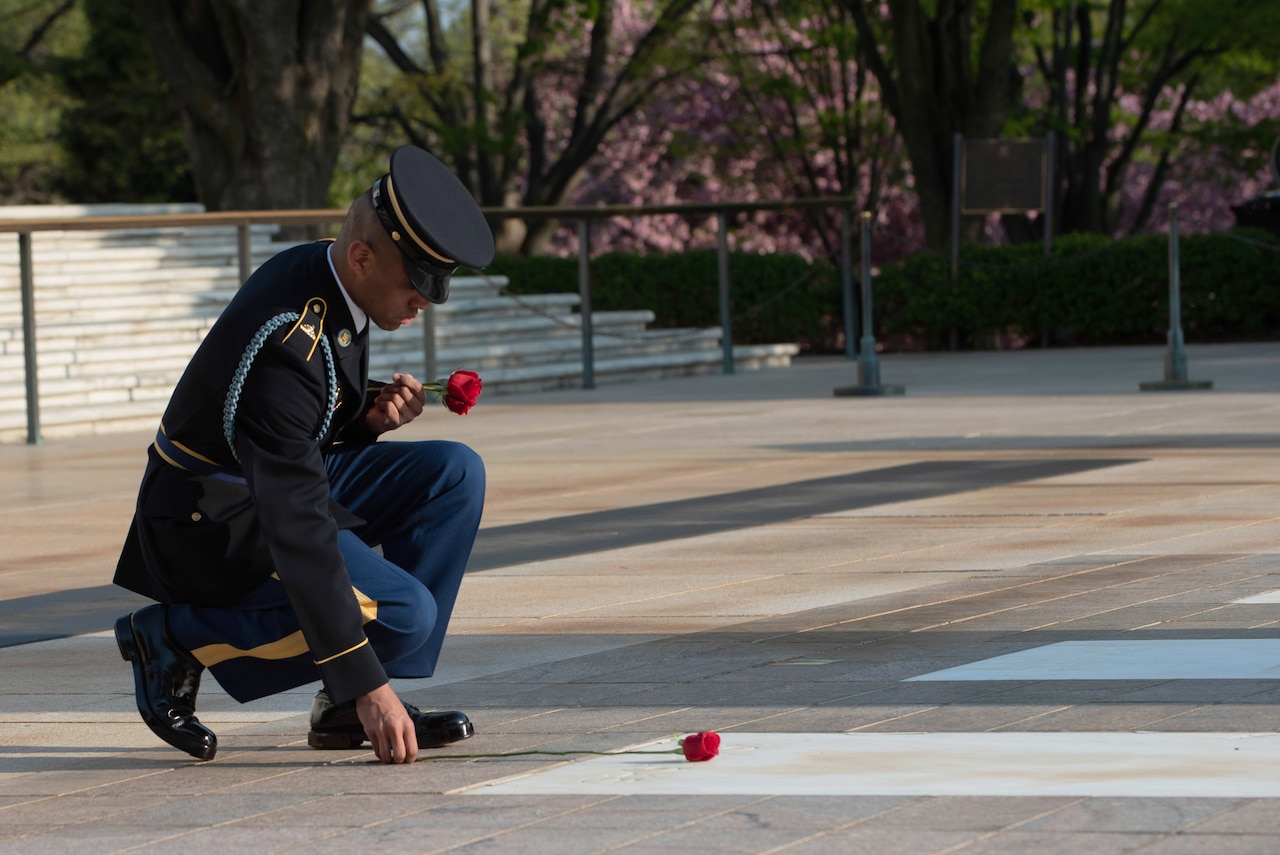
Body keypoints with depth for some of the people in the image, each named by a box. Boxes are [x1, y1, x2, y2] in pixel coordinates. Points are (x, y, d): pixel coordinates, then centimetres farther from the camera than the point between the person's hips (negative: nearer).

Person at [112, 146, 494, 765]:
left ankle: (348, 710, -3)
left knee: (455, 474, -5)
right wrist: (368, 686, -35)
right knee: (403, 616, -23)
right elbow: (299, 533, -34)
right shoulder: (287, 344, -31)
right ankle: (177, 637, -6)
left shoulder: (324, 274, -2)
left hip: (284, 479, 10)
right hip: (218, 522, -10)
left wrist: (371, 415, -9)